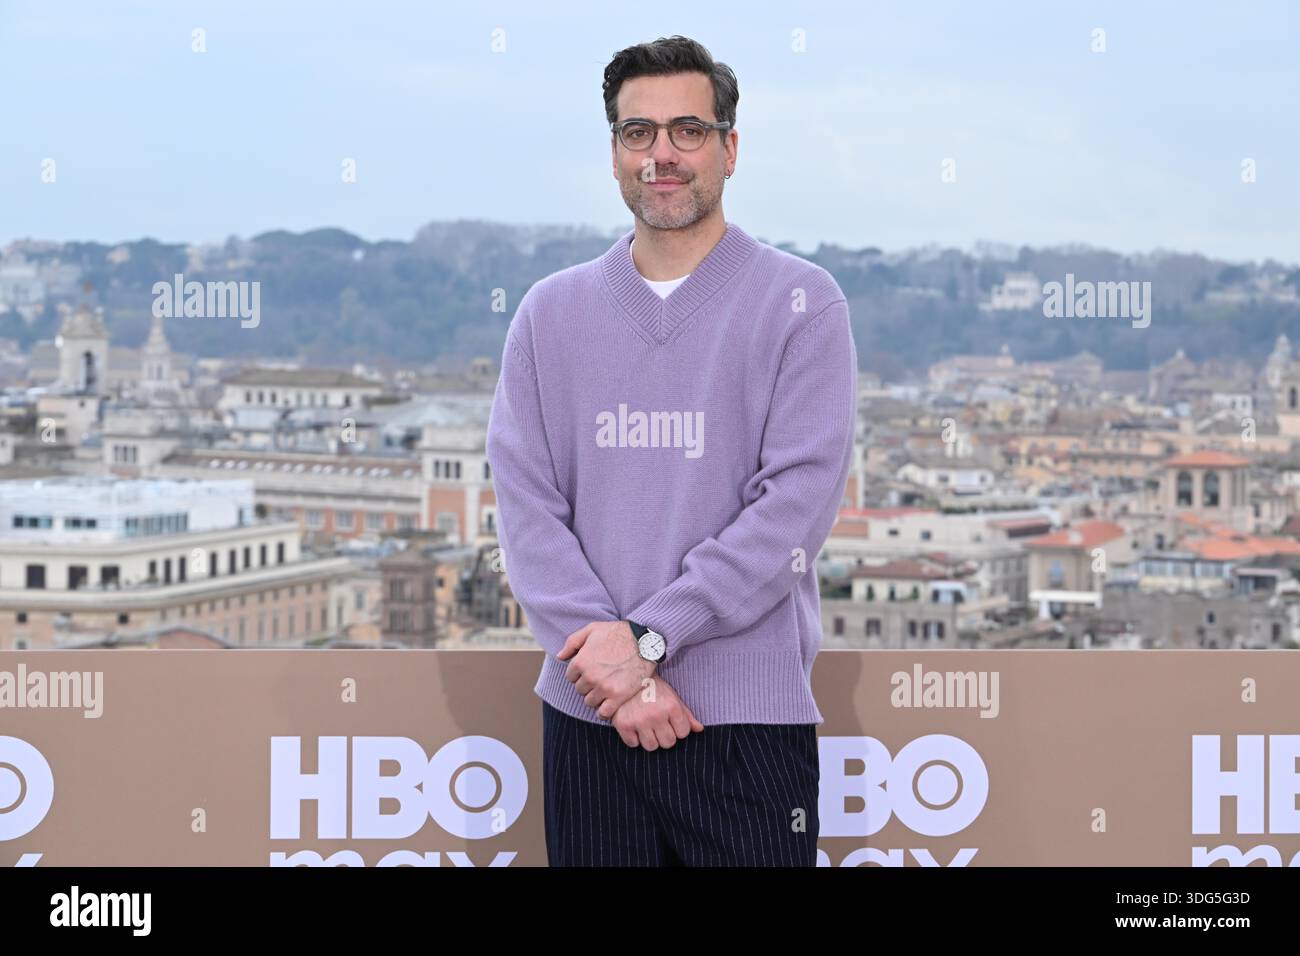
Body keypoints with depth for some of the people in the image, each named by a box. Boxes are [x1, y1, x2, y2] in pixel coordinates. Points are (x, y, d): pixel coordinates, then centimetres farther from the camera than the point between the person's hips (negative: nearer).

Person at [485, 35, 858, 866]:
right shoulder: (551, 313, 9)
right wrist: (617, 674, -11)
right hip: (587, 717, 3)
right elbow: (526, 507, 1)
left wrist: (648, 636, -15)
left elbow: (798, 502, -9)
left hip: (750, 714, -3)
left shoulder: (800, 301, 0)